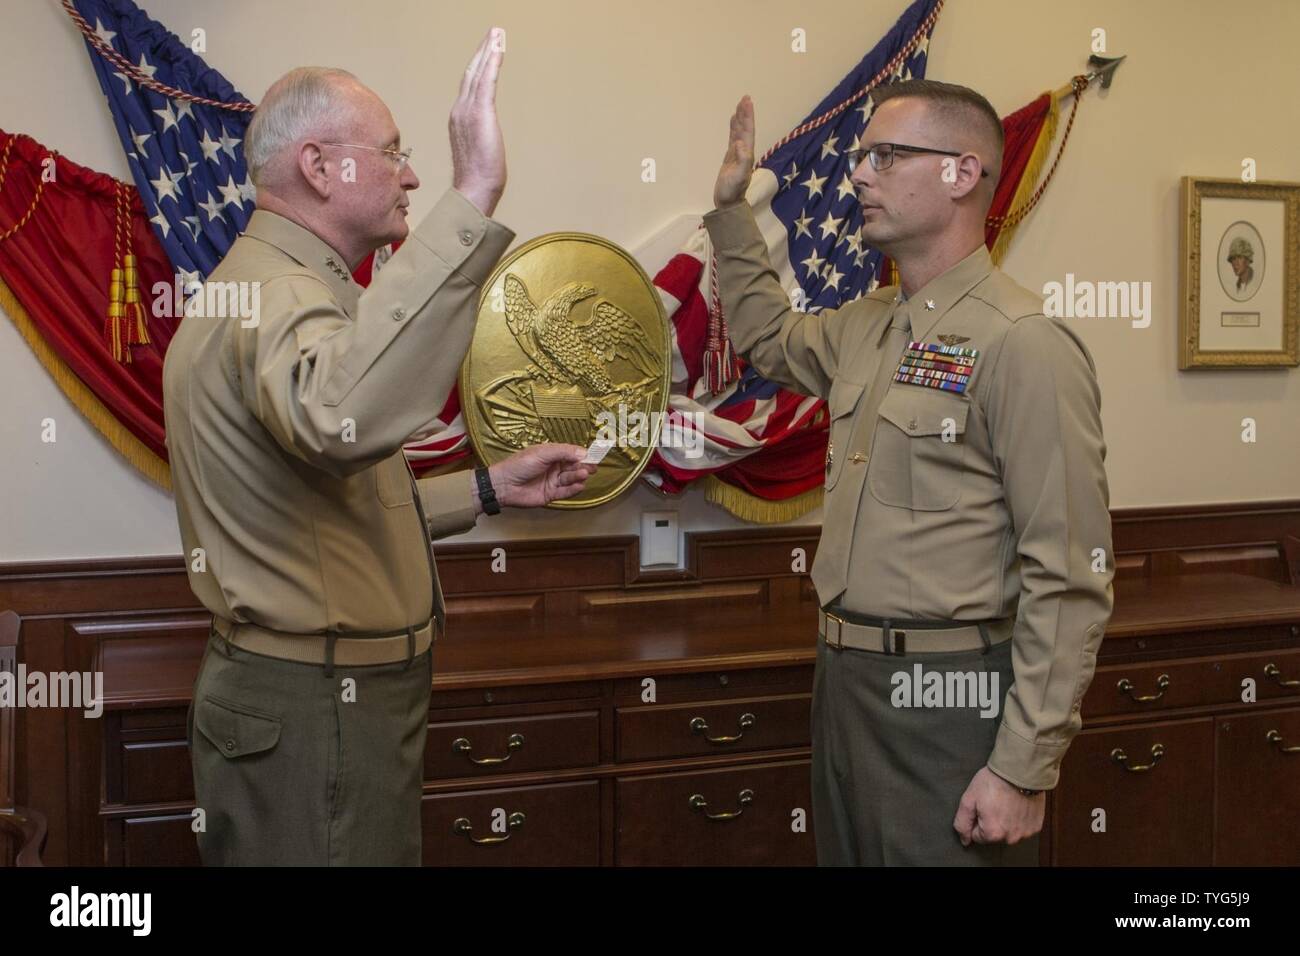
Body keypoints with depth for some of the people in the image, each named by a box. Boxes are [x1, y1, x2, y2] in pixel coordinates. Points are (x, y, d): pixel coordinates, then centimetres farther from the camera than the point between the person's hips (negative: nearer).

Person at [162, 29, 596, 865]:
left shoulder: (275, 282, 15)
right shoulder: (278, 292, -20)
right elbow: (342, 419, -47)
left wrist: (489, 489, 13)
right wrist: (472, 200, -45)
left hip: (327, 697, 11)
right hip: (313, 719, -11)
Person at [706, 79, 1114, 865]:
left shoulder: (1023, 344, -17)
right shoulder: (867, 327, 9)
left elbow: (1070, 581, -19)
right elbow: (770, 340, 33)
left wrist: (1023, 772, -20)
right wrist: (731, 207, 23)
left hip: (946, 705, -8)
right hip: (844, 681, 8)